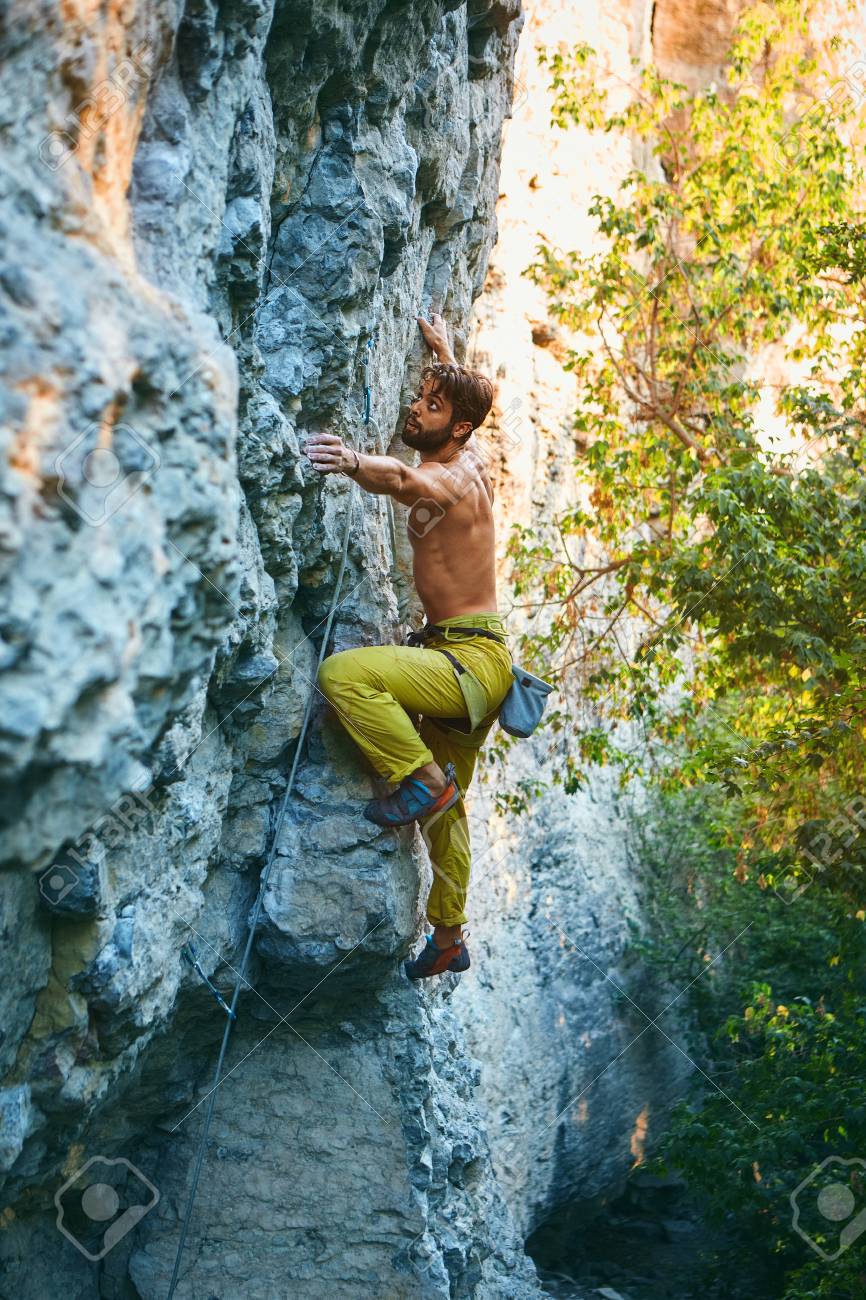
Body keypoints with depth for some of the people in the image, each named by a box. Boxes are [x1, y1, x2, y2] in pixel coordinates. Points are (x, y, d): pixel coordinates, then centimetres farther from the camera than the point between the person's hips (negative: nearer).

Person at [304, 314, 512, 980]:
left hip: (473, 660, -11)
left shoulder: (454, 478, -17)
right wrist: (446, 355, 45)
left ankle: (423, 778, -15)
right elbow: (465, 399, 34)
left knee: (343, 672, -28)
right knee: (447, 810, 20)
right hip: (462, 662, 11)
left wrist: (354, 462, -62)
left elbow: (403, 478, -43)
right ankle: (448, 938, 34)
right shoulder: (471, 463, 9)